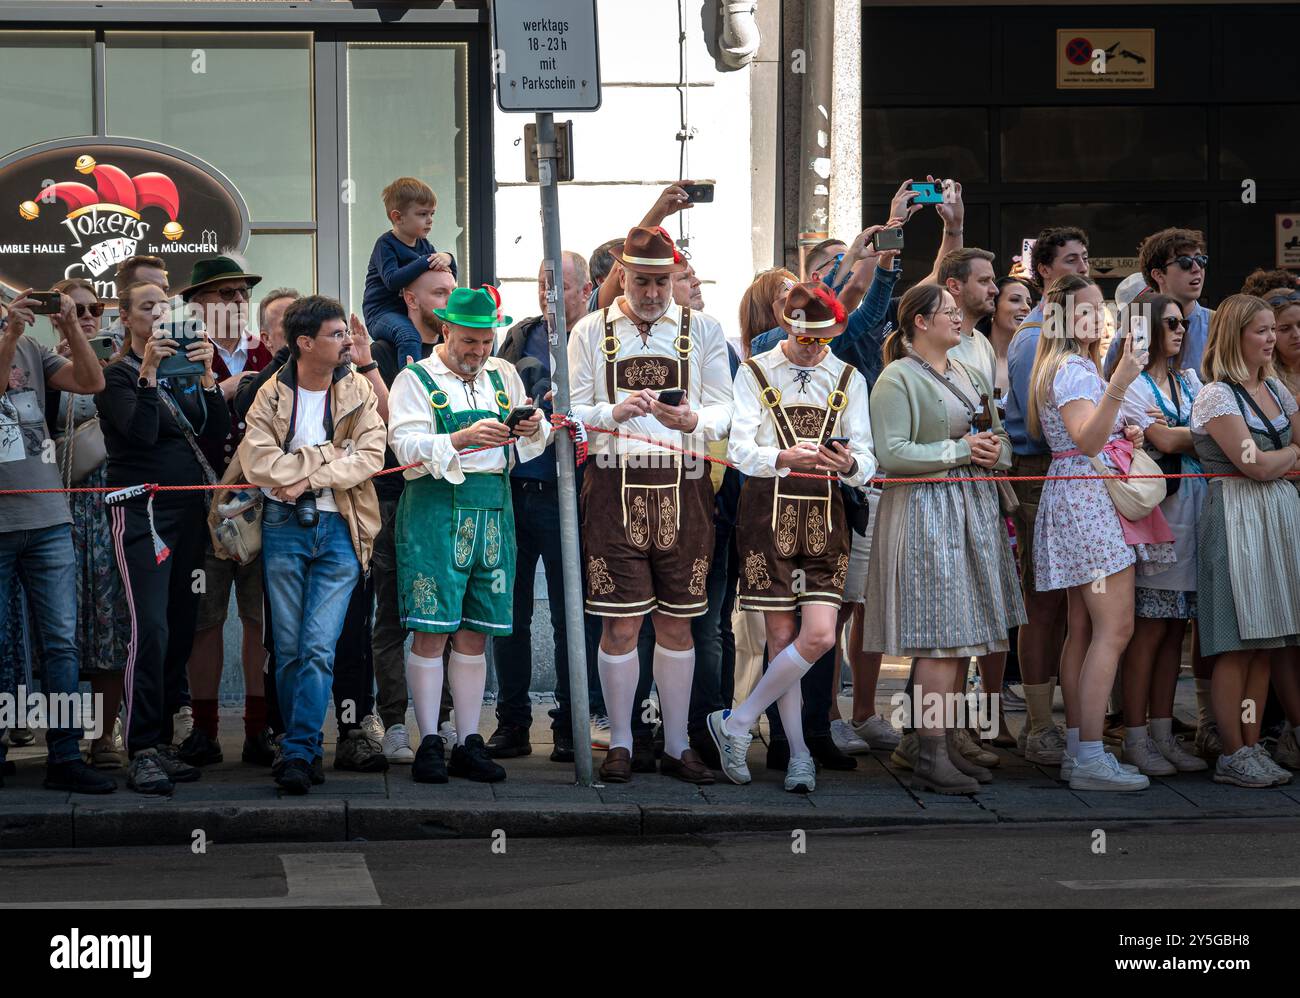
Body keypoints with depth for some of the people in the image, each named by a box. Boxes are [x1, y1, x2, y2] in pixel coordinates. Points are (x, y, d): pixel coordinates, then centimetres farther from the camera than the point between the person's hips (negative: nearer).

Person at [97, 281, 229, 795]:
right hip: (143, 512, -6)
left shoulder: (184, 370, 16)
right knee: (151, 628, -17)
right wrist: (148, 371, -20)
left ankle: (162, 745, 13)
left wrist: (207, 375, -7)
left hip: (189, 510, 6)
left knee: (181, 629, 5)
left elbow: (217, 431, 4)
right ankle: (142, 752, -15)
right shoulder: (117, 375, 0)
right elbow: (141, 432, -16)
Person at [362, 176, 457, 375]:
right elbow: (392, 280, -27)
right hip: (382, 312, -8)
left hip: (413, 312, 8)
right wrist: (425, 262, -29)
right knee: (409, 336, -36)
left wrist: (447, 260, -11)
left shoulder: (425, 246, 13)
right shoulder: (385, 245, -10)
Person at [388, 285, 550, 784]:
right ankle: (429, 743, -2)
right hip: (435, 507, -4)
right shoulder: (415, 380, 2)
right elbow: (407, 446, -11)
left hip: (493, 510, 4)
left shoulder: (503, 376, 16)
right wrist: (463, 438, -26)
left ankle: (469, 743, 9)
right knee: (431, 631, -6)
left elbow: (533, 445, 18)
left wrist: (533, 428, -6)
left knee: (474, 634, 6)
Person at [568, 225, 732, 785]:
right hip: (615, 488, -1)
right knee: (620, 624, -2)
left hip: (683, 490, 1)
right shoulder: (590, 331, 8)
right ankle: (620, 744, 8)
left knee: (676, 623, 6)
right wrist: (614, 412, -16)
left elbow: (724, 410, 3)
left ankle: (676, 745, 13)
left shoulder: (703, 330, 10)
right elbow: (571, 412, 4)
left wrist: (693, 420, -19)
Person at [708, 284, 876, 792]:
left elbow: (867, 460, 4)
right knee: (781, 637, -1)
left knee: (820, 635, -12)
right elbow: (740, 450, -6)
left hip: (824, 512, 2)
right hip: (768, 508, -2)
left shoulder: (849, 380, 10)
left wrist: (850, 464, -20)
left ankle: (736, 724, 3)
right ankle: (799, 755, 10)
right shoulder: (755, 373, 4)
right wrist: (785, 458, -26)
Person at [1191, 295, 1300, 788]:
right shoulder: (1216, 396, -9)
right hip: (1237, 518, -7)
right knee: (1238, 644, -6)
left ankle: (1253, 747, 10)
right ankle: (1233, 756, -1)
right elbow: (1256, 464, -12)